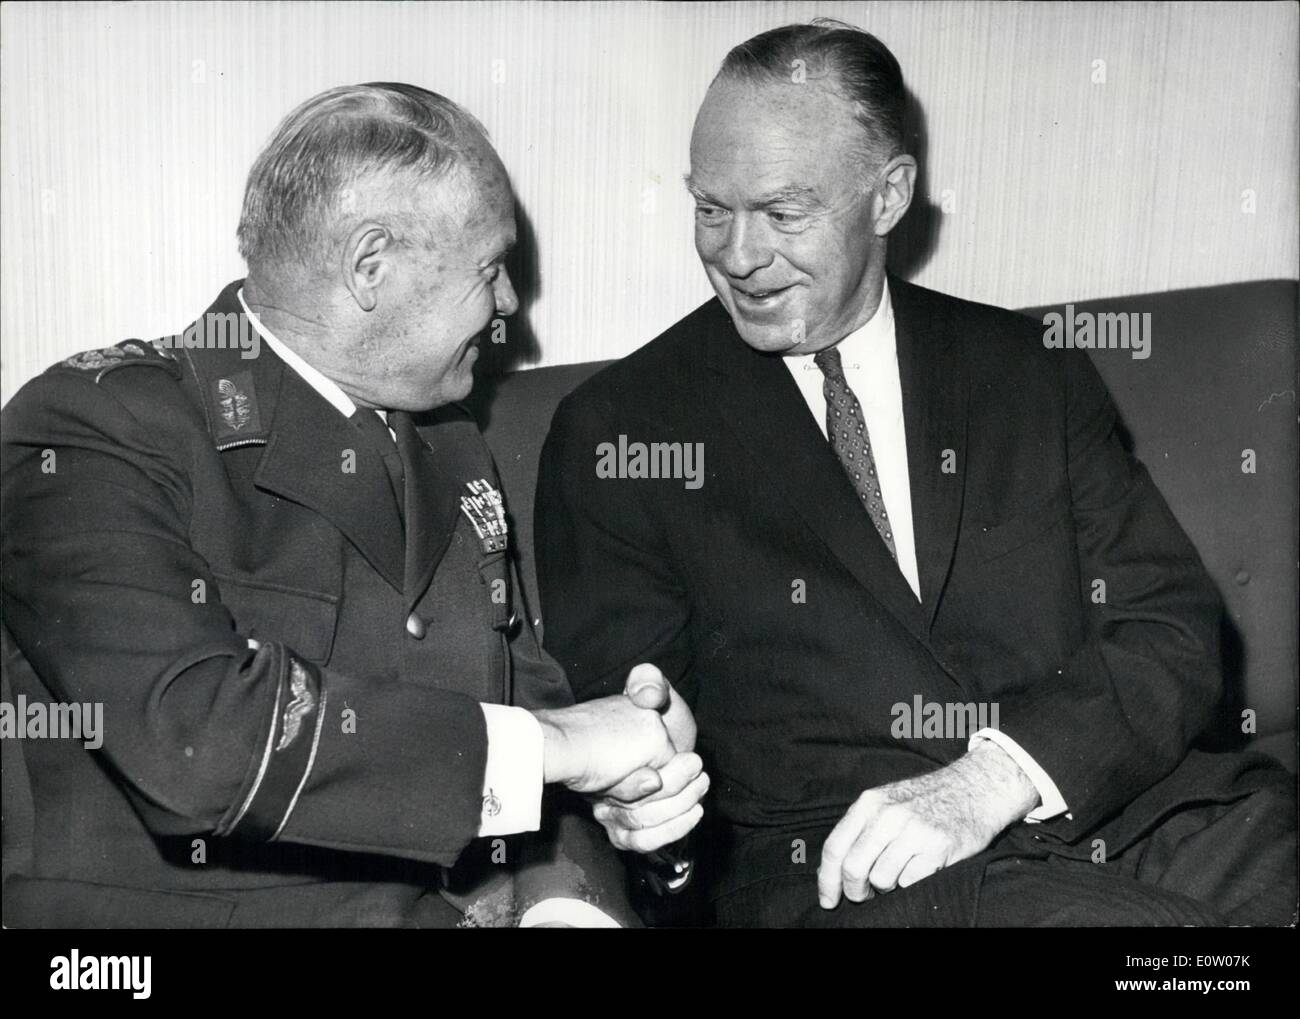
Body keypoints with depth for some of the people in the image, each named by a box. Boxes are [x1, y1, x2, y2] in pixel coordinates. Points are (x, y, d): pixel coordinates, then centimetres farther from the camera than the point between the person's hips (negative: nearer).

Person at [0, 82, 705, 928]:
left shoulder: (451, 446, 11)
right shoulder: (93, 429, -10)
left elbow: (525, 688, 12)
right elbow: (191, 731, -23)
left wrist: (563, 895, -6)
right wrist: (541, 742, -18)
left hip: (463, 902, 6)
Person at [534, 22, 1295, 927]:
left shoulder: (1033, 373, 9)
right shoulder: (618, 431, 3)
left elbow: (1174, 625, 3)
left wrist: (989, 778, -14)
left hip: (1114, 804, 4)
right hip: (835, 870, -3)